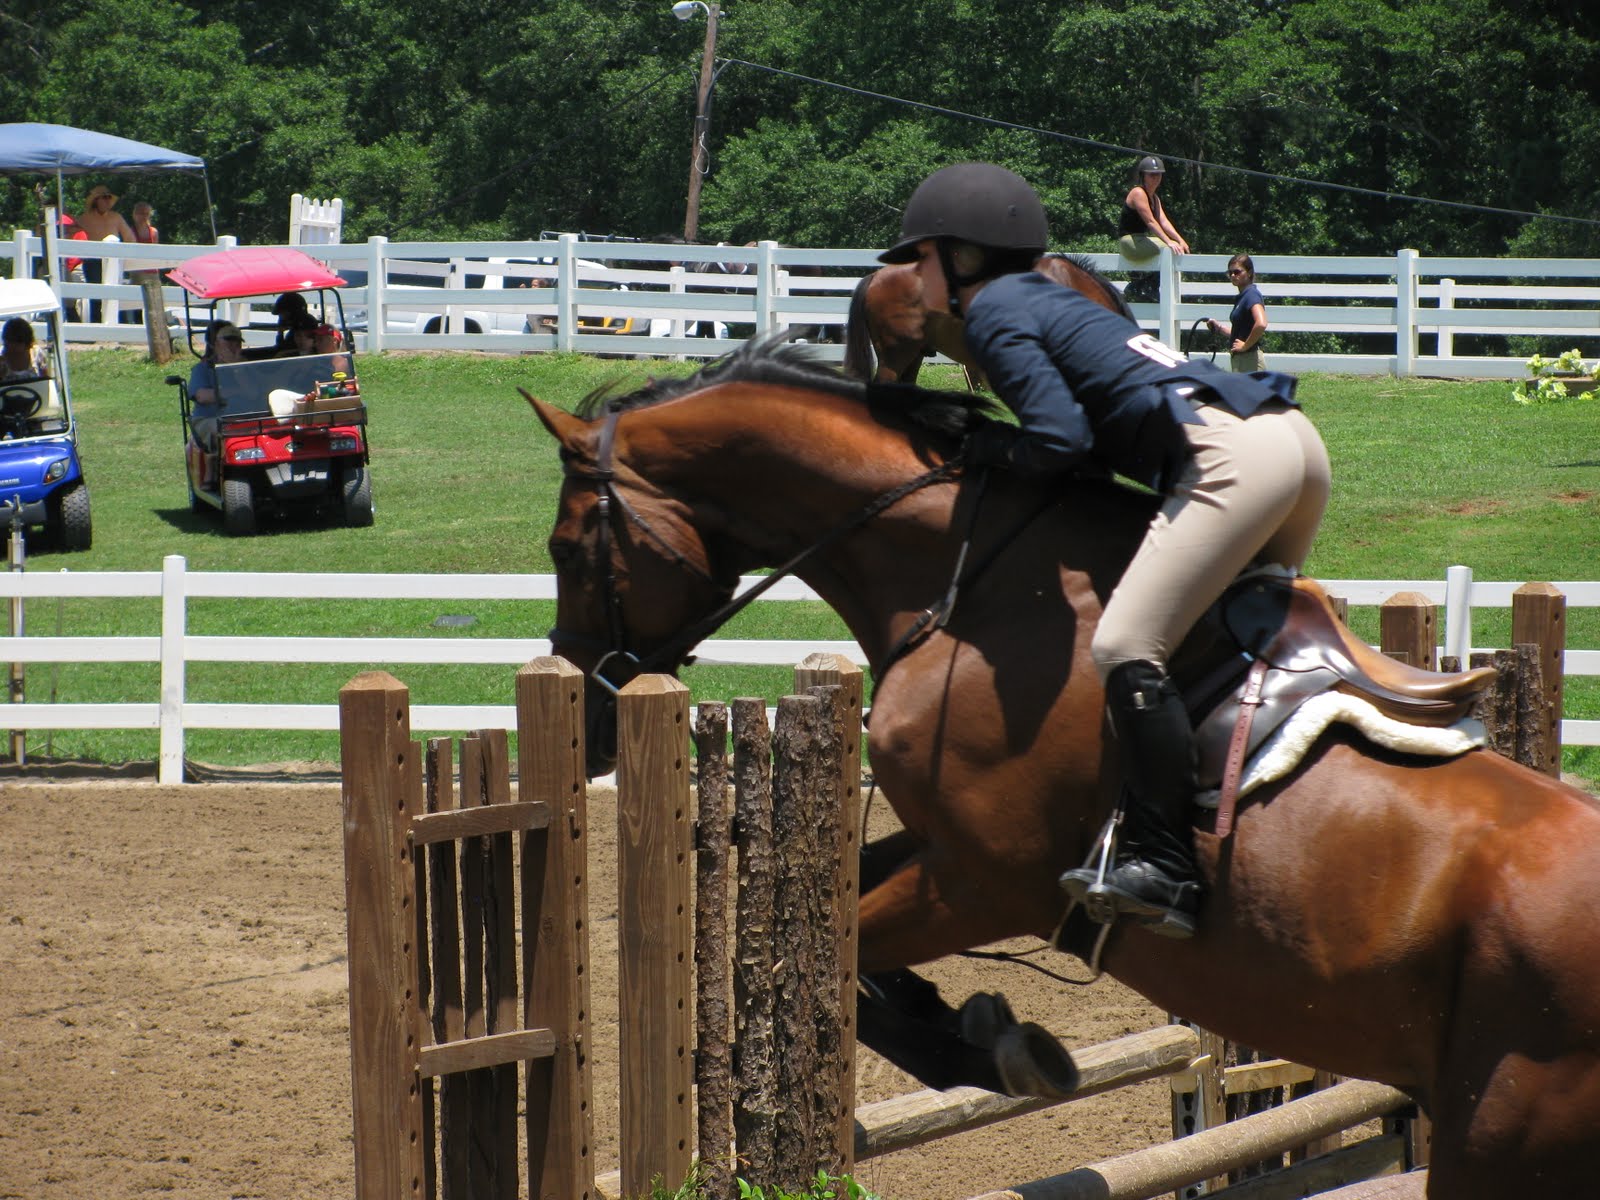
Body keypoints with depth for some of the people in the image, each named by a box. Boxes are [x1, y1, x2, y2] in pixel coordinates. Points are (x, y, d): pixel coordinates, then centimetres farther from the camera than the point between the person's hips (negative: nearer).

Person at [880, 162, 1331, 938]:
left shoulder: (994, 313, 1)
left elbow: (1061, 442, -9)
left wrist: (974, 447, 7)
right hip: (1294, 436, 10)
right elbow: (1102, 432, 24)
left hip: (1233, 457, -10)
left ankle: (1162, 868, -21)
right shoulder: (1048, 298, 28)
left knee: (1126, 648, -16)